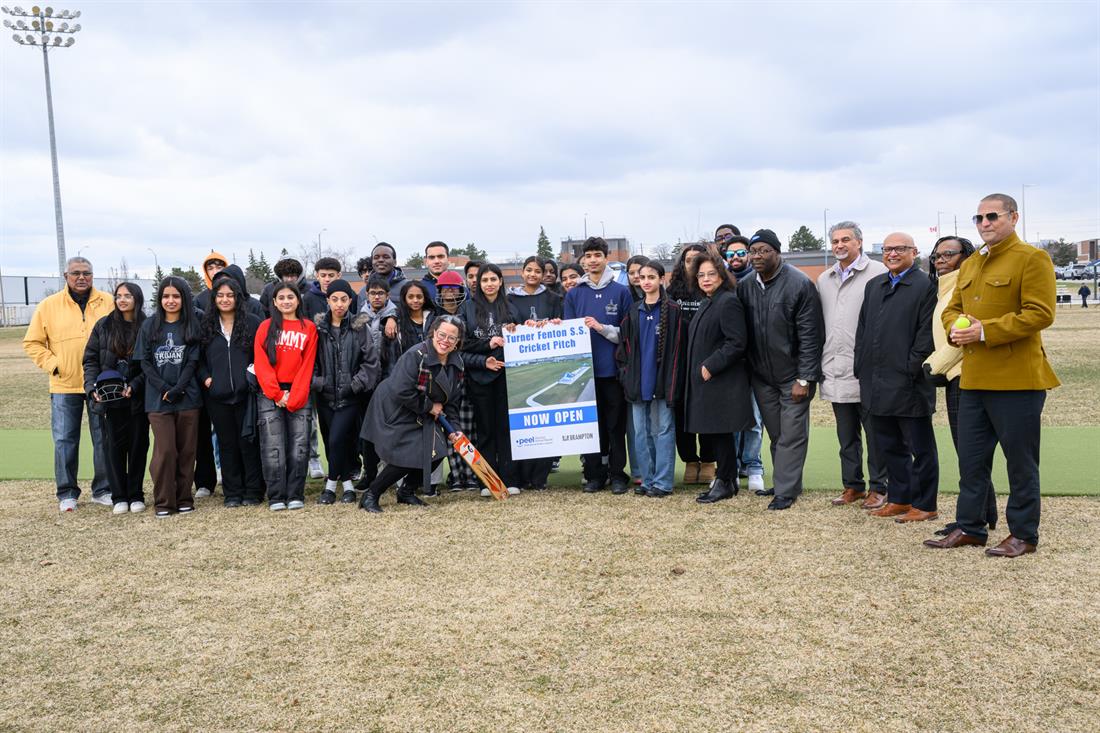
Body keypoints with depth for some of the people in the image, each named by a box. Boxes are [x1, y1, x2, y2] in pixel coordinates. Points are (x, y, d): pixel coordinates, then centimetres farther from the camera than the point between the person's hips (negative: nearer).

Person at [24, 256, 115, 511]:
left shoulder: (108, 303, 2)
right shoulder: (49, 306, 2)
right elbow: (32, 342, 6)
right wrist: (52, 364, -6)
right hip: (64, 385, 0)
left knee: (104, 439, 7)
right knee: (65, 440, 4)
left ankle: (103, 490, 20)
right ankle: (67, 493, 16)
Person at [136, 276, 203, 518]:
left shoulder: (192, 325, 4)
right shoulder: (149, 326, 7)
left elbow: (193, 361, -1)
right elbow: (145, 362, 3)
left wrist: (177, 389, -12)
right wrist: (165, 389, -9)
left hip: (187, 397, 0)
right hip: (158, 399, 0)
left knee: (186, 450, 4)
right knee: (164, 450, -5)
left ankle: (184, 499, 14)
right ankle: (164, 502, 5)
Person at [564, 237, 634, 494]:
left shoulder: (621, 292, 3)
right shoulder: (574, 294, 10)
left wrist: (602, 328, -12)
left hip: (613, 369, -2)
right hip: (585, 369, 2)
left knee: (616, 425, 3)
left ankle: (617, 474, 13)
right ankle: (594, 474, 14)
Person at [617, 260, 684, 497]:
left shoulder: (672, 311, -3)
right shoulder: (634, 311, 11)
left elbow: (676, 349, -6)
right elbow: (624, 345, 13)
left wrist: (671, 383, -11)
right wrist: (626, 374, 3)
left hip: (661, 380, -5)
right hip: (638, 381, 5)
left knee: (663, 429, 0)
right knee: (641, 431, 8)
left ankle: (662, 482, 6)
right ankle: (647, 479, 17)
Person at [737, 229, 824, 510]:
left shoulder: (800, 284, -13)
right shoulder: (745, 286, 2)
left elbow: (810, 336, -14)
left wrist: (804, 379, -16)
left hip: (793, 376, -5)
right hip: (762, 375, 5)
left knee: (792, 435, -1)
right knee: (775, 434, 13)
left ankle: (786, 491, 7)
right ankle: (782, 482, 26)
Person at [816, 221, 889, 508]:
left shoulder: (878, 273, -5)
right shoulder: (824, 280, 15)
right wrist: (821, 364, 12)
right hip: (835, 373, 6)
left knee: (874, 433, 3)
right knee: (846, 434, 14)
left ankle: (878, 487, 14)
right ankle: (852, 485, 24)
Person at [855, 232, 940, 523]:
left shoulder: (925, 286, -7)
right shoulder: (874, 285, 16)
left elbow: (927, 334, -12)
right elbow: (863, 329, 17)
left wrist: (911, 370, -15)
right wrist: (861, 367, 9)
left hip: (908, 384, -7)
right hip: (877, 384, 7)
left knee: (920, 447, 4)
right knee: (888, 446, 15)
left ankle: (924, 505, 13)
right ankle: (899, 499, 27)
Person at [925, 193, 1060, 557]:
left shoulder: (1031, 259, -7)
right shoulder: (969, 265, 17)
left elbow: (1039, 314, -16)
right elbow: (952, 309, 21)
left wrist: (985, 331, -20)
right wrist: (956, 327, -3)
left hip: (1017, 379, -7)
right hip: (973, 379, 7)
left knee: (1021, 461, 3)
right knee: (971, 458, 12)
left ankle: (1023, 534, 16)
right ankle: (969, 527, 24)